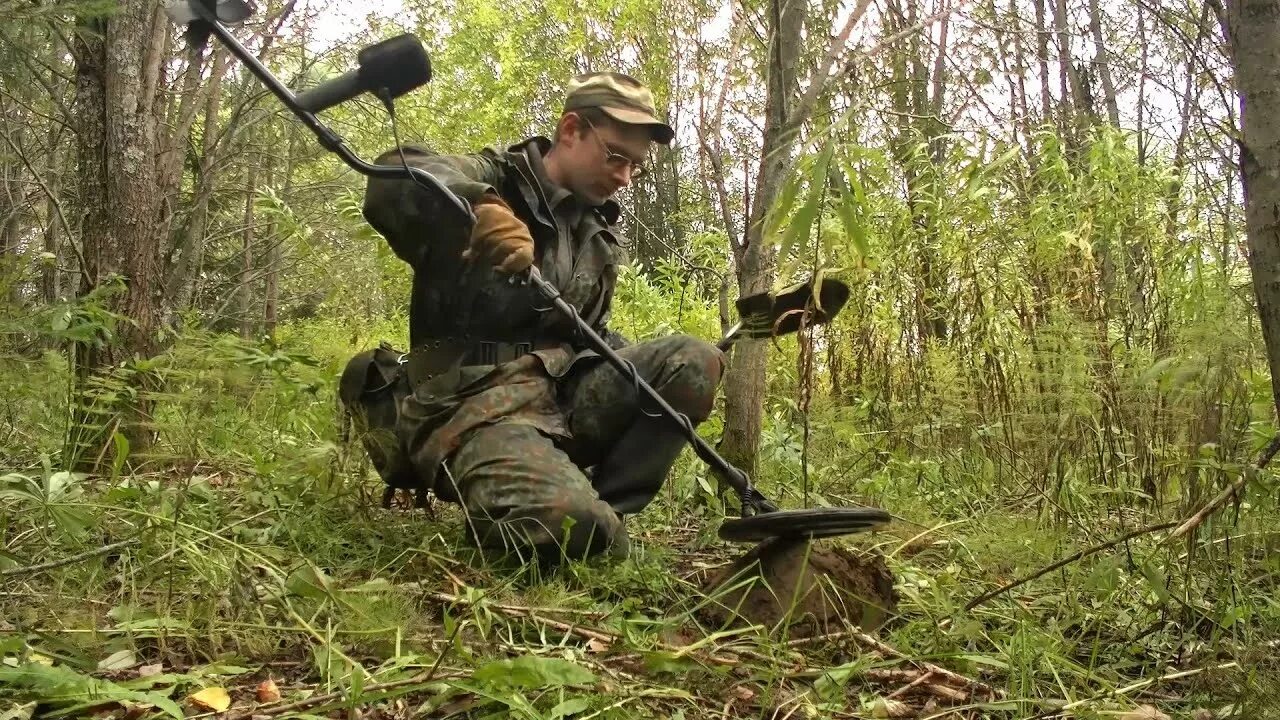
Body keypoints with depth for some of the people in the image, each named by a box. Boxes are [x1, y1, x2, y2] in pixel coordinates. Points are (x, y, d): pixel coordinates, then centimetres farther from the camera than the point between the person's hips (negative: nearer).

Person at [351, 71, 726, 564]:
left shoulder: (601, 233, 19)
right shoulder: (492, 180, -2)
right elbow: (393, 182, -23)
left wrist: (654, 381, 12)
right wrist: (477, 205, -44)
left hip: (564, 393, 7)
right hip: (471, 401, -7)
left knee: (696, 362, -11)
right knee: (568, 521, -35)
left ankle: (598, 512, -9)